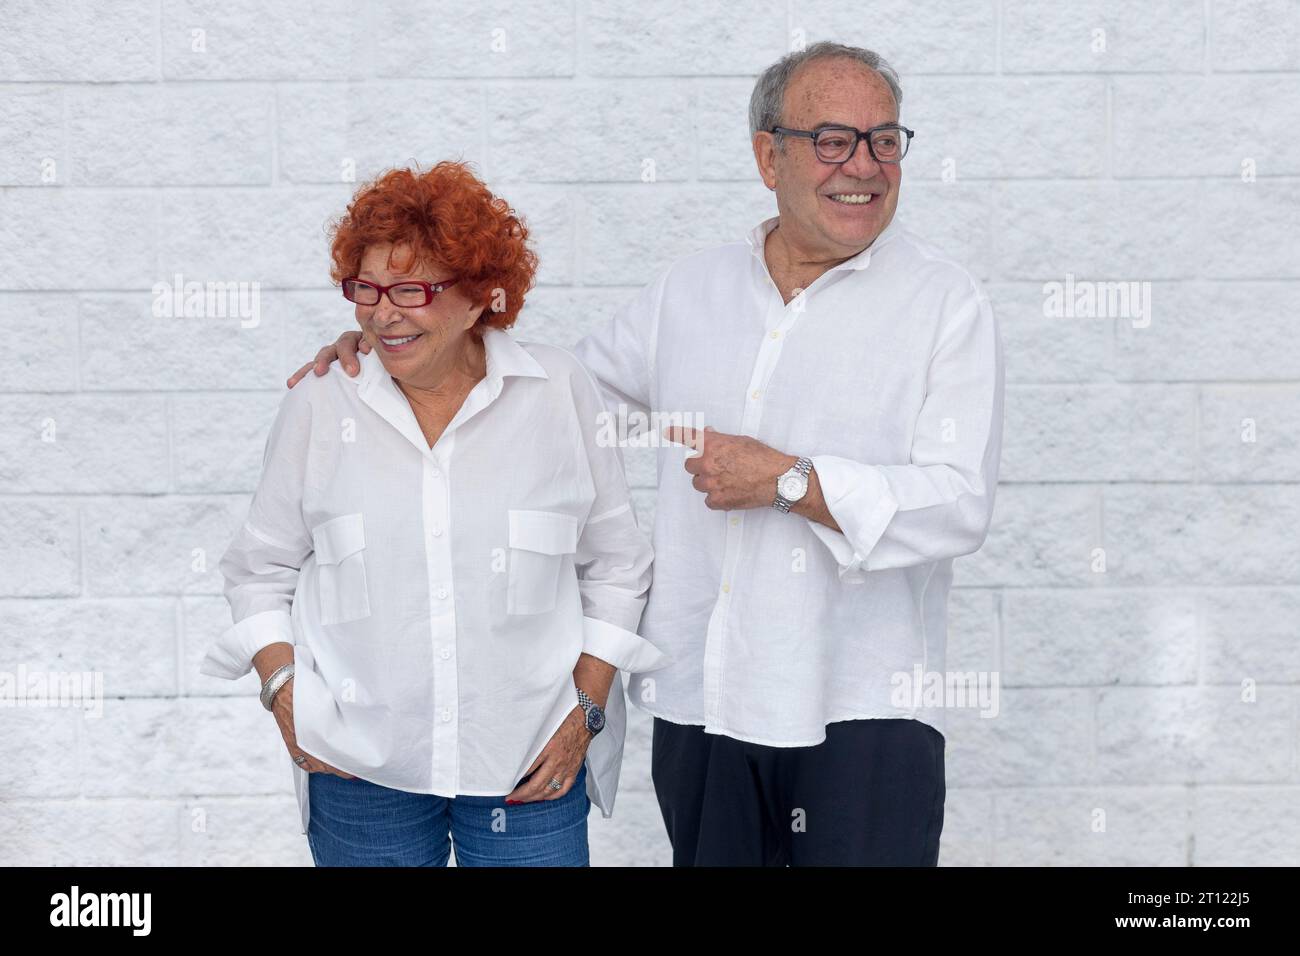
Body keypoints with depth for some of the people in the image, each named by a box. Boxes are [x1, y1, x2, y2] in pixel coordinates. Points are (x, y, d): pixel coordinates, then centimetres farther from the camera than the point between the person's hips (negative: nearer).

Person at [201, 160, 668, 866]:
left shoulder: (561, 393, -1)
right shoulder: (318, 405, 1)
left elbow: (614, 566, 6)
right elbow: (261, 569, 10)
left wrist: (587, 708, 0)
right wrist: (281, 685, -3)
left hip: (532, 765, 0)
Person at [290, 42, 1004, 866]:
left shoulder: (947, 303, -4)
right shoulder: (690, 292, 11)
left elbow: (961, 504, -12)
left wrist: (788, 481, -17)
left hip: (861, 708, -4)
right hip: (700, 700, 4)